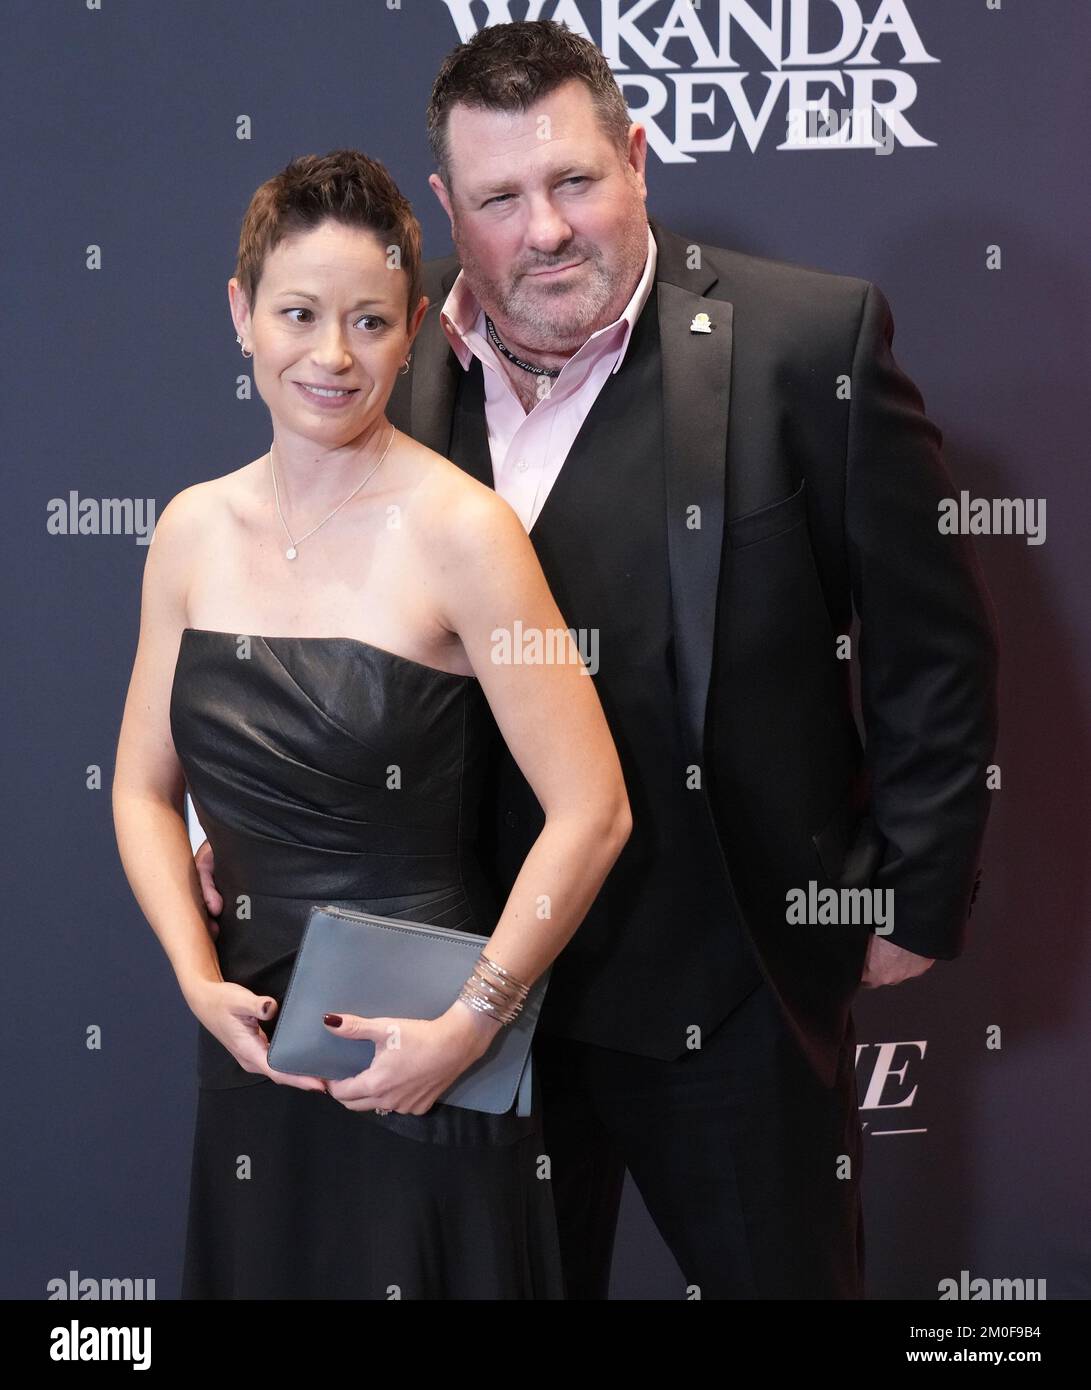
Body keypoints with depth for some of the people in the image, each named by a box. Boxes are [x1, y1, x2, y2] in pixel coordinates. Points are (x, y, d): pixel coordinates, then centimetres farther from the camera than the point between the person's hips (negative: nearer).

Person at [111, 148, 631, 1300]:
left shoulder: (460, 532, -14)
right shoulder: (194, 530, 2)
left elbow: (591, 814, -17)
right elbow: (145, 788, 8)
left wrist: (469, 1023, -14)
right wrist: (202, 981, -4)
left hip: (422, 1061, -4)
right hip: (249, 1047, 5)